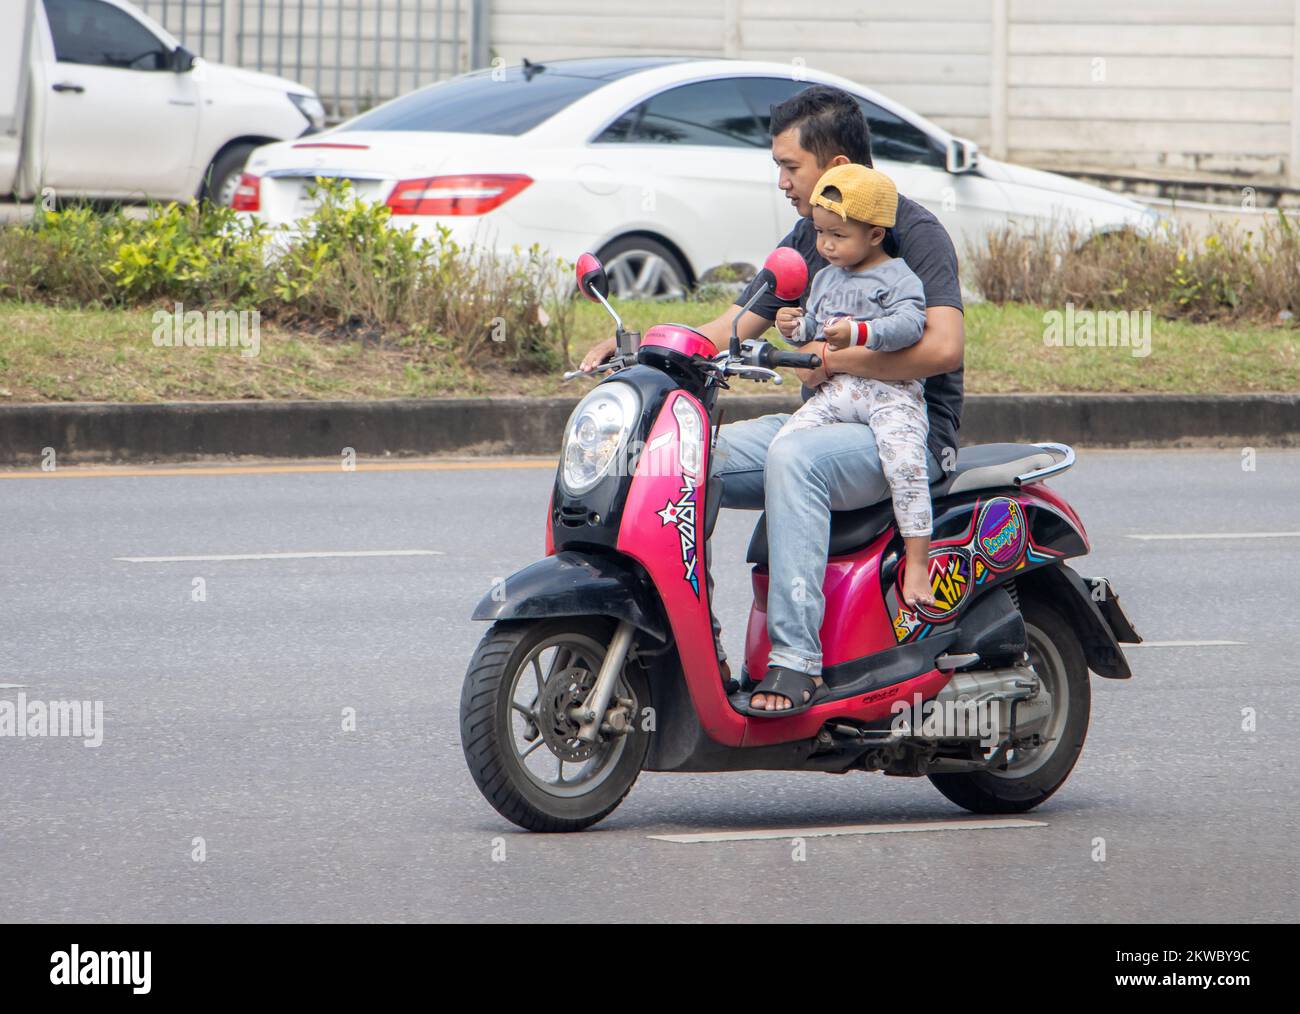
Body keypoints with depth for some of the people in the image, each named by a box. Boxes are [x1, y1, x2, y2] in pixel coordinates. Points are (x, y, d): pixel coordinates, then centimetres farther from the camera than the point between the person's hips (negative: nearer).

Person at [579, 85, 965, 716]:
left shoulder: (913, 232, -10)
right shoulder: (806, 239, 14)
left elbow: (943, 346, -24)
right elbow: (733, 329, 15)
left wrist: (836, 358, -18)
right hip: (823, 422, 8)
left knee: (792, 460, -37)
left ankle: (796, 660, -40)